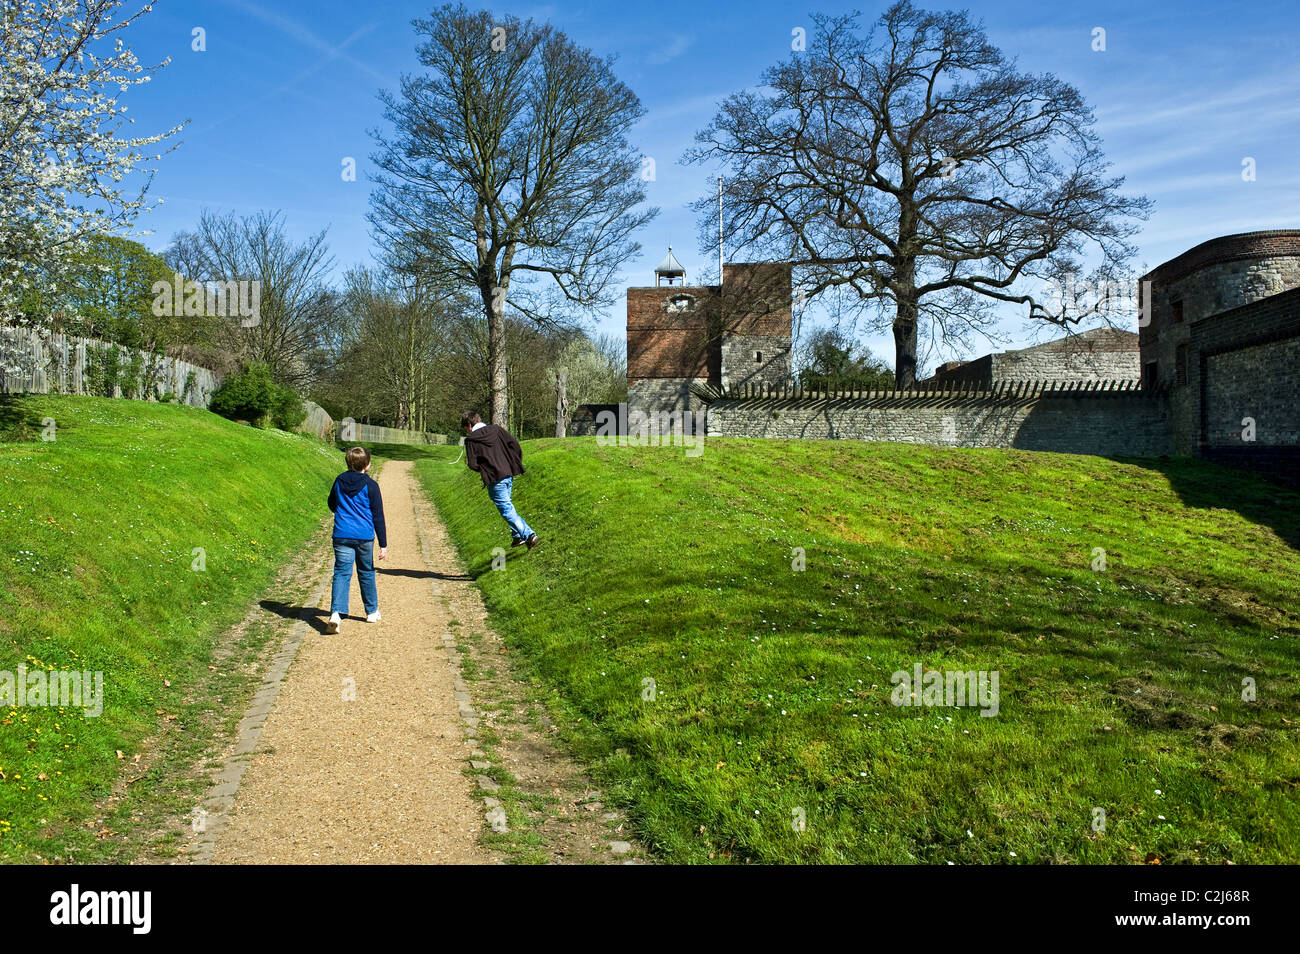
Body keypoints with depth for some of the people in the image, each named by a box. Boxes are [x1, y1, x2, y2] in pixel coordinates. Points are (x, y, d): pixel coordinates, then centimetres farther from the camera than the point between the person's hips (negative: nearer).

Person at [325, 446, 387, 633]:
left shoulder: (339, 481, 5)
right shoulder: (370, 485, -5)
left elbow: (332, 505, 21)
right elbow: (378, 516, -4)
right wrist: (383, 545, -2)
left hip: (341, 535, 1)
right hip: (364, 537, -1)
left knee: (341, 573, -3)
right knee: (366, 573, 15)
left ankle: (336, 612, -23)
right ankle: (372, 611, 29)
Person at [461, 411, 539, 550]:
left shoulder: (471, 440, -5)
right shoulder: (496, 429, 9)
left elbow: (473, 464, -7)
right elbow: (515, 445, 4)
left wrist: (468, 461, 15)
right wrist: (516, 465, 13)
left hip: (495, 479, -6)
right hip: (509, 474, 6)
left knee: (506, 510, -4)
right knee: (507, 504, 23)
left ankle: (529, 535, -14)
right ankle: (517, 535, 24)